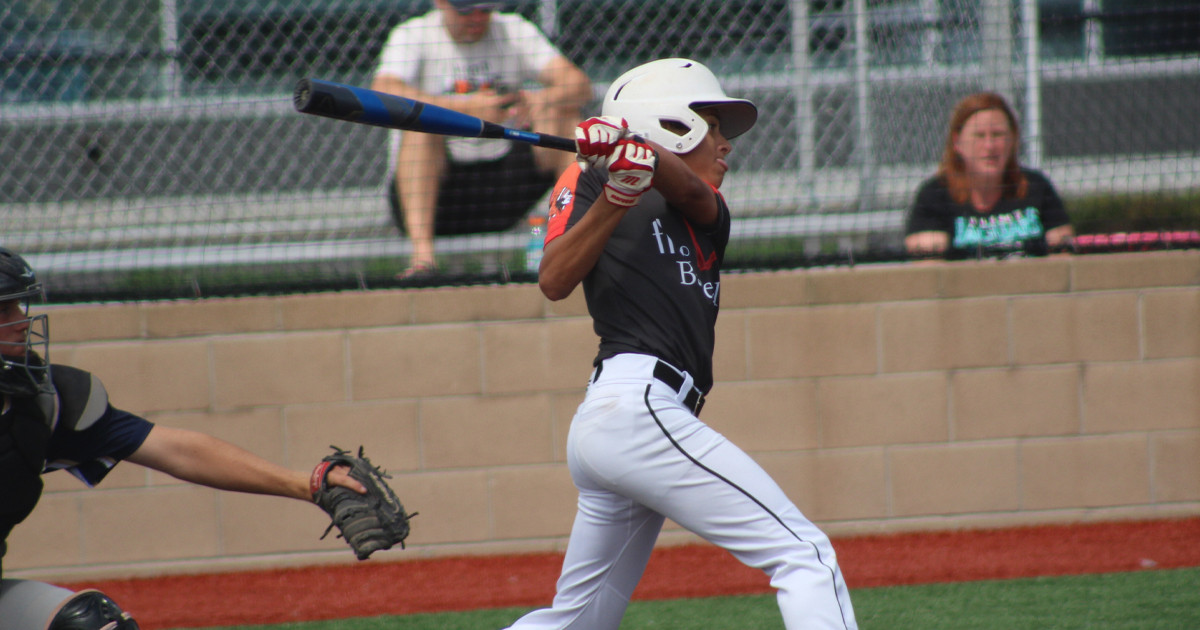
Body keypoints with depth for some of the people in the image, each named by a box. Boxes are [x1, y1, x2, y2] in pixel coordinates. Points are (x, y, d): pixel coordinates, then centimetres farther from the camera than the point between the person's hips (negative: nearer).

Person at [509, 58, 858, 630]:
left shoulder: (707, 215, 25)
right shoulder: (590, 183, 9)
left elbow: (690, 189, -1)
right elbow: (554, 282, -7)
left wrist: (642, 157, -22)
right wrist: (616, 195, -16)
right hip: (638, 406, -8)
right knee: (805, 555, -11)